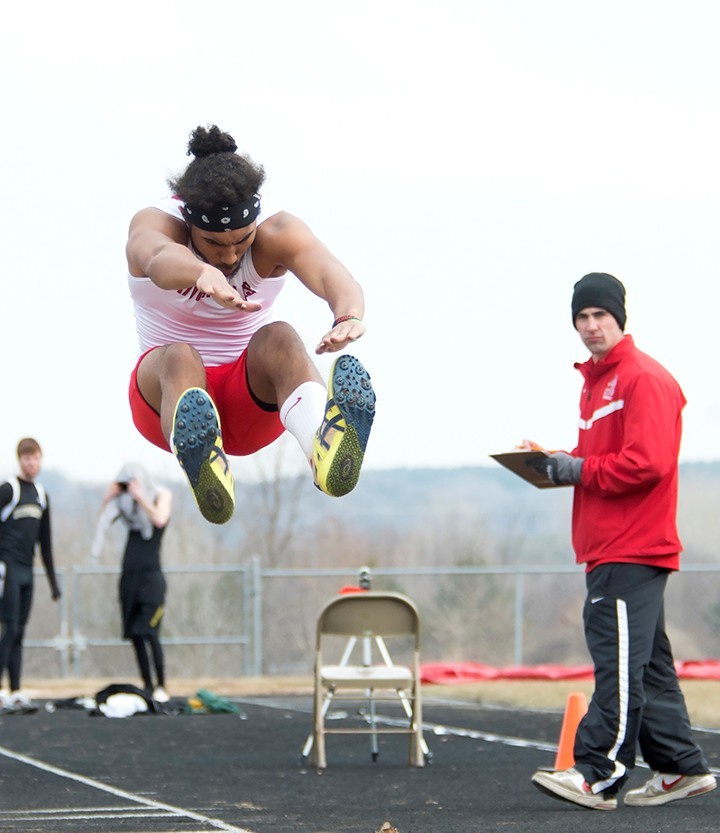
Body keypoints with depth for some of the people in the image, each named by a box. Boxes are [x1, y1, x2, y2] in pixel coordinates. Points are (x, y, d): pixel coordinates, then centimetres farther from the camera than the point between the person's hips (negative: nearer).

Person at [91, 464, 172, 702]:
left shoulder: (161, 495, 0)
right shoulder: (125, 501, 12)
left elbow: (160, 519, -17)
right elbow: (103, 521, 7)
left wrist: (141, 497, -17)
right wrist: (109, 498, -7)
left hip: (151, 575, -5)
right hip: (130, 574, 5)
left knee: (149, 632, -14)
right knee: (134, 634, 2)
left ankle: (161, 687, -7)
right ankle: (147, 686, 7)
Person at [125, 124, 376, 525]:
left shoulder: (277, 234, -11)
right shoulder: (155, 224, -16)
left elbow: (328, 271, -34)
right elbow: (159, 259, -43)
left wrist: (349, 315, -59)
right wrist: (204, 274, -68)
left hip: (253, 399, 1)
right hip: (166, 388, -1)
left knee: (278, 338, -32)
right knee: (180, 357, -36)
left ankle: (326, 445, -65)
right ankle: (205, 473, -71)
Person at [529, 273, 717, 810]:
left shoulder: (645, 379, -11)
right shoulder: (596, 381, 21)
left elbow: (647, 463, -20)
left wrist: (578, 470, -14)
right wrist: (559, 464, 8)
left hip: (632, 550, -10)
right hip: (609, 546, 10)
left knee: (619, 662, -12)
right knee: (645, 662, 12)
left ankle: (598, 774, -15)